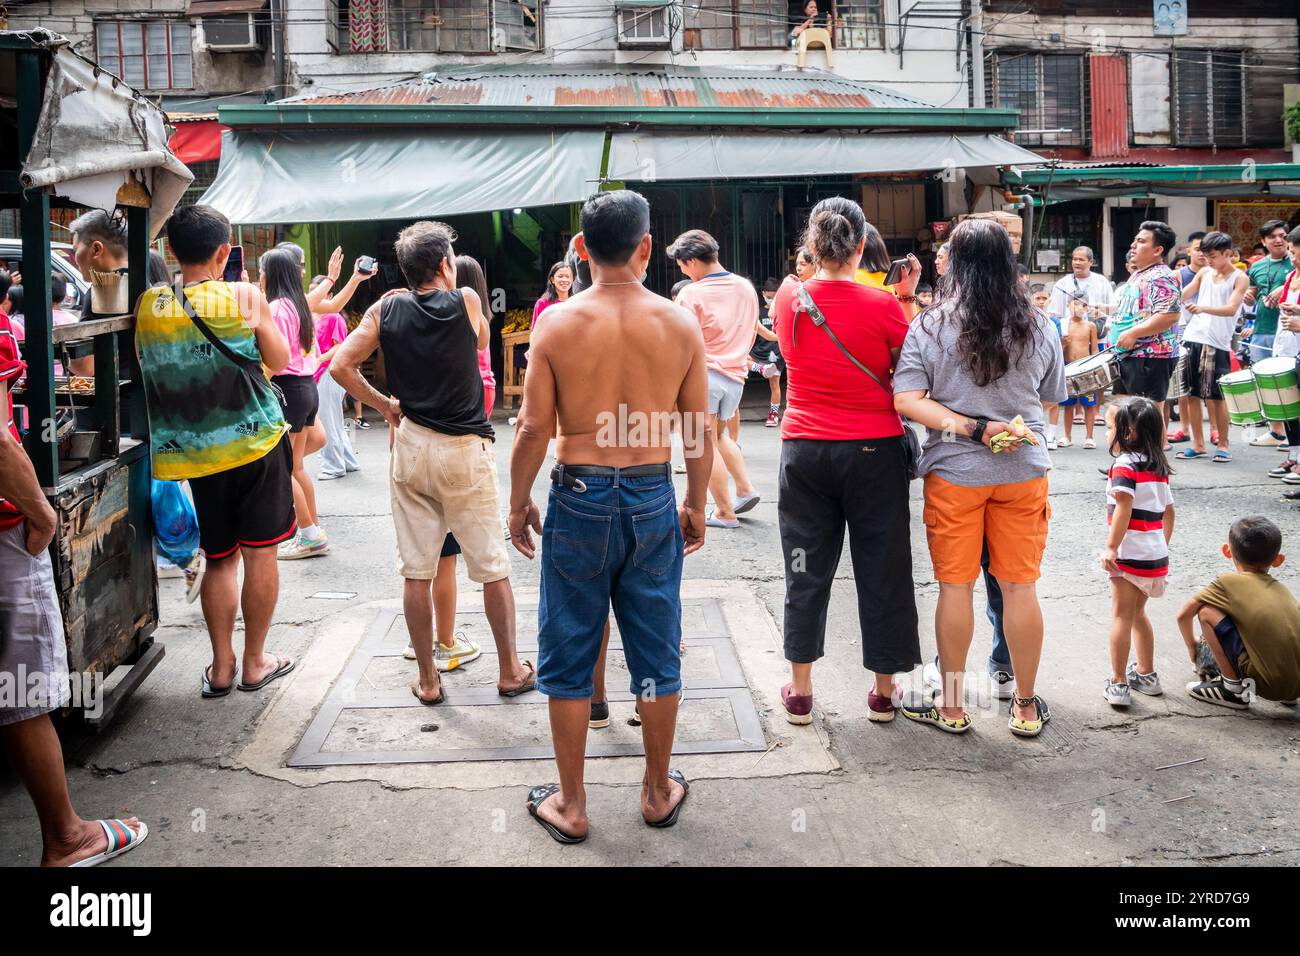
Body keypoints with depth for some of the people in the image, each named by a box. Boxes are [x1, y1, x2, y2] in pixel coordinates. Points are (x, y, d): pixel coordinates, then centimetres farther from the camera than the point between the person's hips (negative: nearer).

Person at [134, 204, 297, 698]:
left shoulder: (148, 304, -1)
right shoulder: (245, 296, -8)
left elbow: (145, 368, 13)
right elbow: (279, 360, 3)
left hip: (195, 451, 3)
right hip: (256, 440, -3)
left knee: (219, 558, 15)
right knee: (259, 553, 8)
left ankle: (221, 667, 19)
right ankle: (255, 663, 16)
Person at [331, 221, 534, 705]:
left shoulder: (386, 310, 1)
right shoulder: (466, 301, -6)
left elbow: (340, 367, -3)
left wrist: (385, 405, 7)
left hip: (412, 446, 3)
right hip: (465, 449, -3)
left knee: (416, 570, 8)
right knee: (492, 567, 9)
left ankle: (427, 680, 16)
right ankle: (510, 670, 19)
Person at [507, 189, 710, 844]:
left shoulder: (558, 323, -9)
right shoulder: (680, 324, -4)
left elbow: (534, 429, -7)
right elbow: (700, 432, 1)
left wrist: (518, 503, 7)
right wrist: (697, 504, 14)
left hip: (579, 499, -1)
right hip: (652, 499, 2)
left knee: (569, 655, 10)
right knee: (656, 653, 14)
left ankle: (570, 805, 21)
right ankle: (658, 791, 29)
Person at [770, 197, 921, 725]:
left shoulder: (788, 299, -3)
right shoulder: (881, 305, -11)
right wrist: (904, 297, 6)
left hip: (805, 450, 2)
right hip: (874, 451, -2)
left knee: (807, 570, 11)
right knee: (882, 571, 10)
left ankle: (800, 692, 18)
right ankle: (883, 691, 19)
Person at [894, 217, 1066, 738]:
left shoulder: (931, 326, -8)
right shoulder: (1039, 327, -1)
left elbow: (906, 399, -16)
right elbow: (1051, 397, 10)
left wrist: (971, 428, -16)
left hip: (953, 474, -2)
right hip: (1024, 471, 2)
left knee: (955, 587, 8)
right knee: (1020, 587, 9)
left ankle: (950, 706, 18)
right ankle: (1026, 707, 20)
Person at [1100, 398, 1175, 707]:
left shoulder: (1125, 465, -14)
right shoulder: (1158, 467, 12)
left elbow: (1124, 506, -26)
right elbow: (1168, 510, 18)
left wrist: (1111, 547, -26)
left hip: (1131, 554, -8)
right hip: (1156, 554, 8)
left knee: (1122, 615, -1)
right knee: (1138, 613, 22)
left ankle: (1118, 684, 1)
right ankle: (1146, 674, 31)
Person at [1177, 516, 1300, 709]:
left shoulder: (1227, 583, 2)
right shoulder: (1281, 589, 17)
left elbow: (1183, 615, 7)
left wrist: (1192, 646, 26)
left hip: (1268, 683, -6)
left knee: (1206, 611, 1)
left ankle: (1233, 688, 7)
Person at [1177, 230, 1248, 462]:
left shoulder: (1239, 278, -2)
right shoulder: (1204, 273, 14)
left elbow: (1231, 308, -16)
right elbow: (1181, 296, 8)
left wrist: (1203, 308, -31)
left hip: (1217, 344, -5)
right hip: (1193, 339, 5)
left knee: (1216, 397, -3)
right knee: (1192, 394, 7)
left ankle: (1223, 445, 9)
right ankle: (1198, 445, 16)